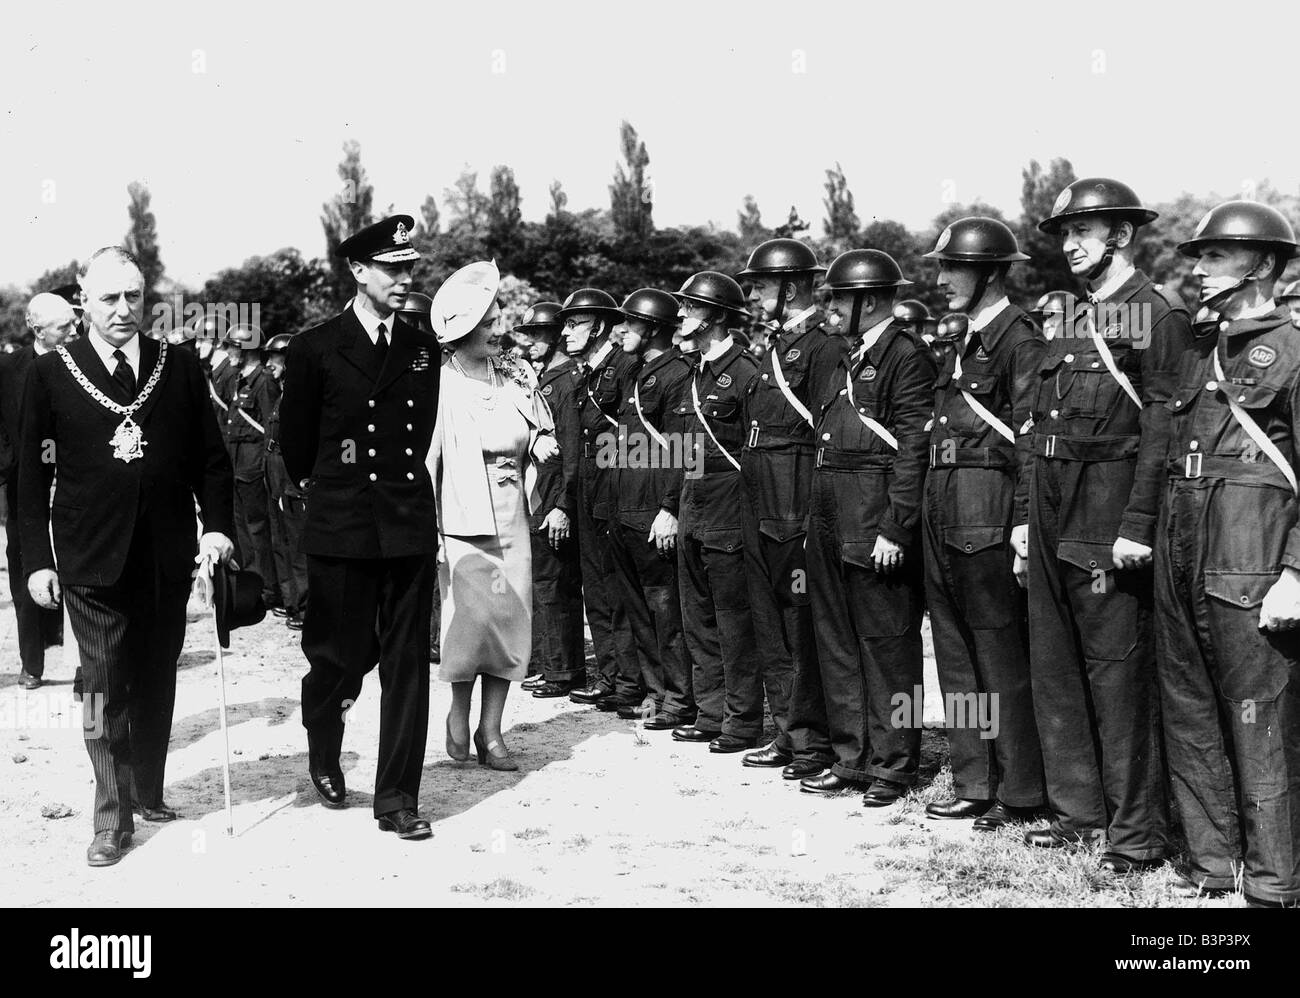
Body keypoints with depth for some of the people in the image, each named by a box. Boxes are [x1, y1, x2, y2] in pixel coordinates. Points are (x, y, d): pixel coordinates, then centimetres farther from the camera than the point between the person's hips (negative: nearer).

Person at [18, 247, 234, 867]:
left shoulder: (180, 369, 6)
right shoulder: (50, 374, 2)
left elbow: (211, 459, 9)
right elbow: (32, 474, 2)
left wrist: (218, 525, -4)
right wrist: (37, 559, -2)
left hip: (168, 558, 2)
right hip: (91, 560, -2)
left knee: (156, 683, 12)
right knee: (105, 688, -1)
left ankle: (149, 793, 28)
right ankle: (112, 817, 8)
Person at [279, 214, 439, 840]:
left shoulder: (423, 350, 9)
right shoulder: (315, 349, -2)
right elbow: (294, 439, 8)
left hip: (410, 525, 3)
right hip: (340, 529, -3)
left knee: (408, 664, 2)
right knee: (345, 654, 3)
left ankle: (397, 799, 11)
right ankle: (323, 749, 35)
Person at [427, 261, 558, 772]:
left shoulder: (515, 375, 8)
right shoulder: (439, 384, -8)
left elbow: (542, 433, 23)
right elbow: (424, 457, -9)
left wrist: (541, 445, -1)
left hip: (512, 515, 5)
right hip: (462, 518, -5)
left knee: (511, 619, 3)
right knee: (472, 617, -9)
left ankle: (491, 730, 14)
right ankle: (459, 712, 18)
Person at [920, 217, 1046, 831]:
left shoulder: (1019, 337, -8)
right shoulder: (966, 340, 18)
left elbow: (1031, 435, -14)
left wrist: (1025, 521, -19)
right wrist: (932, 502, 17)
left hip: (987, 513, -9)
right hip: (942, 507, 9)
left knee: (1002, 653, -1)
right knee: (956, 652, 13)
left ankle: (1020, 792, 10)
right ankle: (973, 783, 22)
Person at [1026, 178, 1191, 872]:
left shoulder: (1157, 316, -6)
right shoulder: (1069, 319, 16)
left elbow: (1162, 429, -14)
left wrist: (1138, 525, -20)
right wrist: (1033, 521, 14)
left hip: (1108, 511, -8)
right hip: (1052, 508, 8)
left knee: (1117, 667, -4)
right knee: (1055, 663, 12)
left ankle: (1137, 829, 6)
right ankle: (1078, 807, 24)